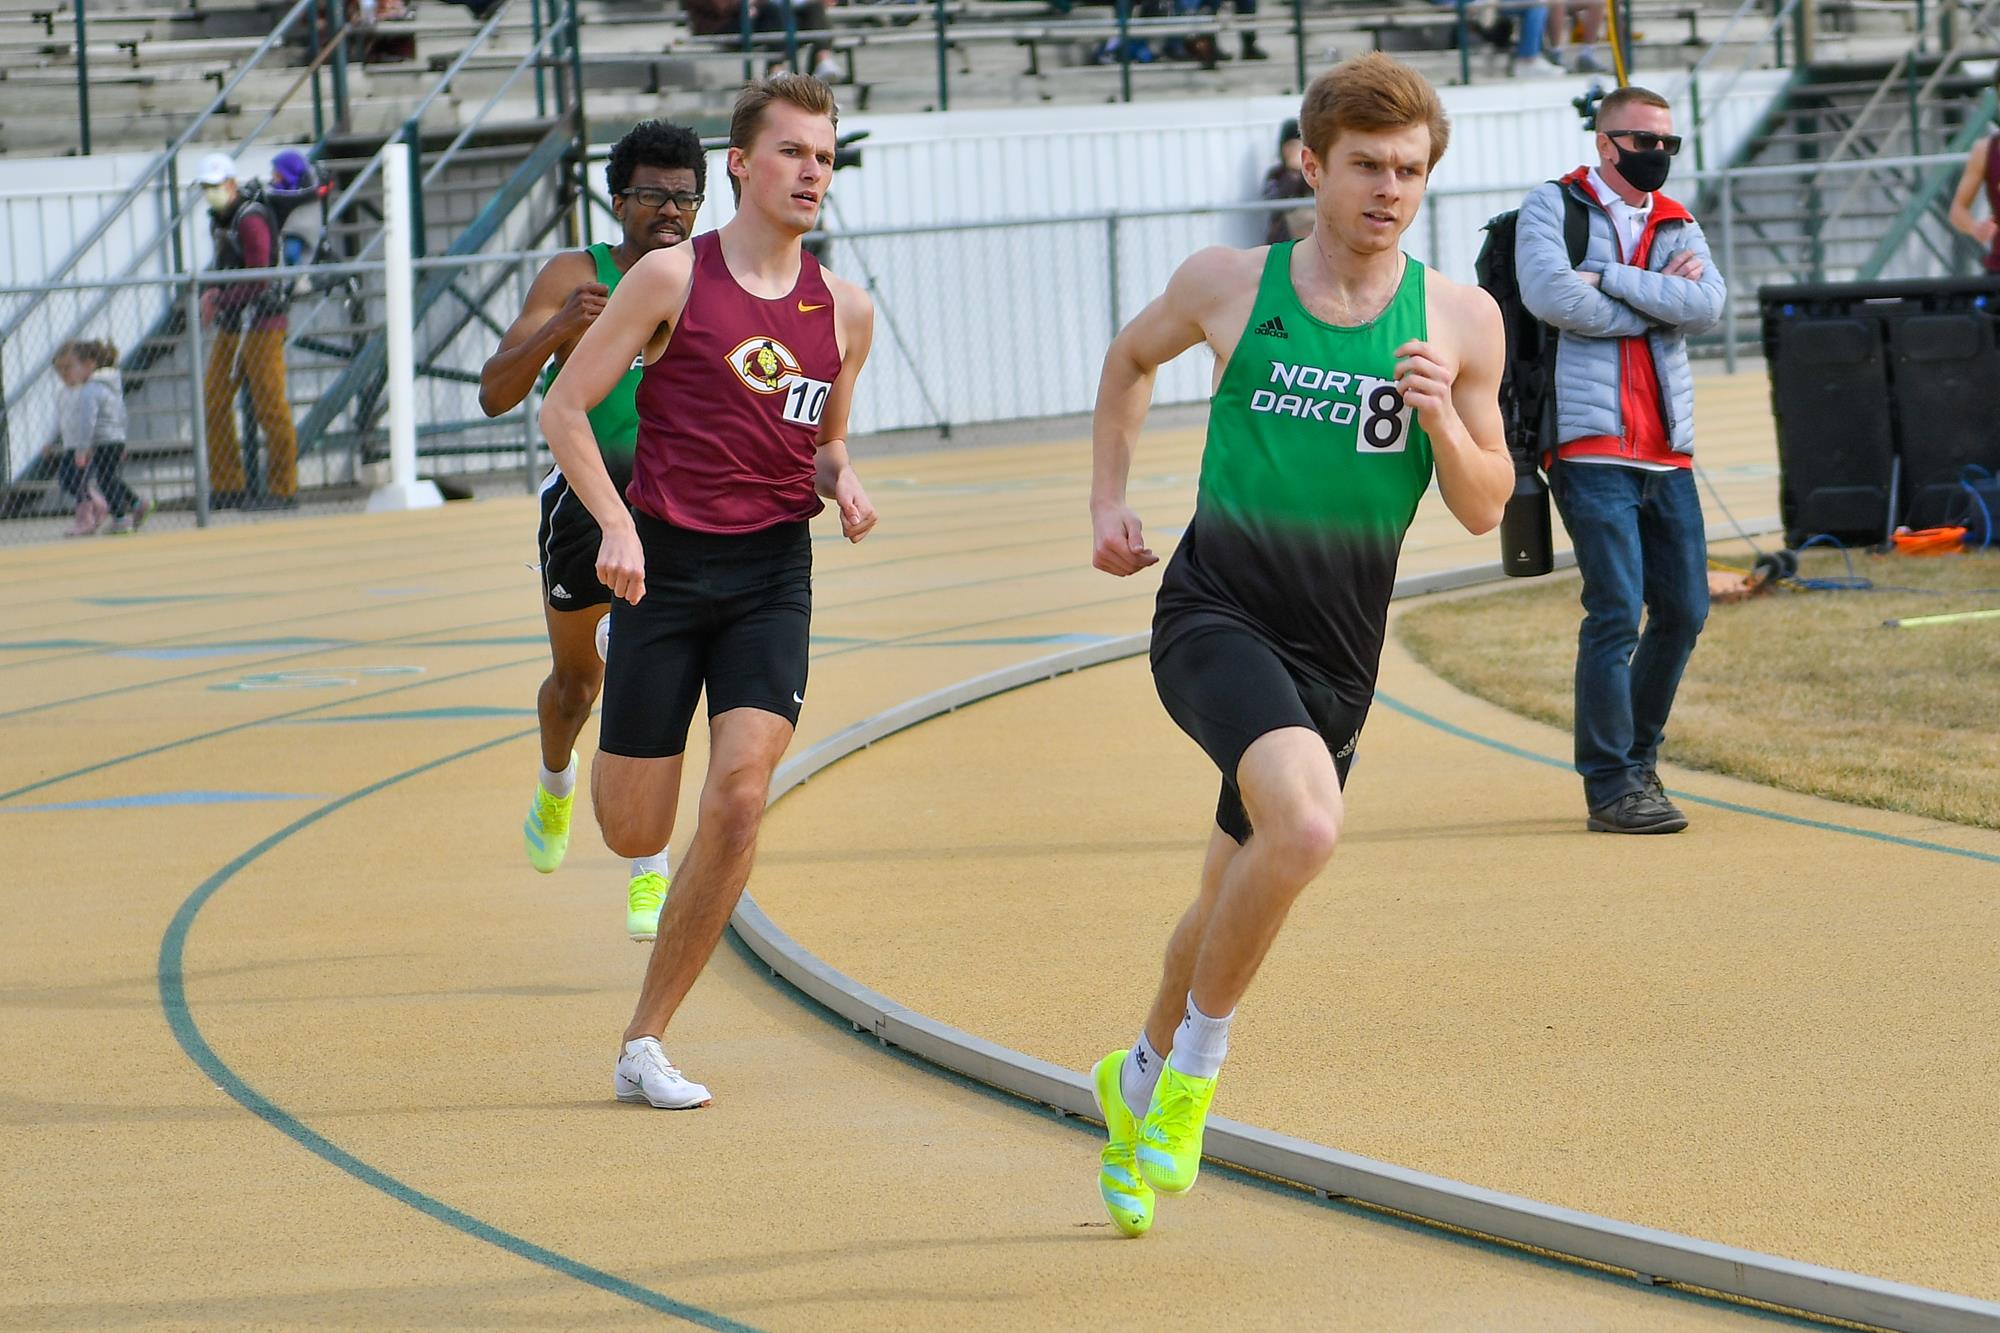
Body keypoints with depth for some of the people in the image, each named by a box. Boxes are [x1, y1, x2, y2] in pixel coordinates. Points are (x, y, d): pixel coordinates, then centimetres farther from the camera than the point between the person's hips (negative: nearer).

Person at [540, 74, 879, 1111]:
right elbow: (562, 407, -3)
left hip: (772, 569, 3)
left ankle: (644, 1044, -5)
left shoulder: (843, 312, 9)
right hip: (665, 563, -3)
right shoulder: (674, 278, -4)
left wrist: (841, 486, 1)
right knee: (634, 832, 2)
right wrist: (617, 526, -16)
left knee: (739, 797, -15)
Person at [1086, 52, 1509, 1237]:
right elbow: (1134, 355, 20)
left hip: (1337, 651, 3)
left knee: (1236, 896, 17)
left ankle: (1142, 1080, 45)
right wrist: (1110, 501, 14)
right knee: (1306, 825, -30)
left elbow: (1485, 510, 4)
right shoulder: (1229, 285, -2)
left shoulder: (1460, 319, 0)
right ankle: (1196, 1067, -9)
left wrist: (1443, 422, -15)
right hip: (1216, 614, -3)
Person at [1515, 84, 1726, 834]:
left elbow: (1707, 306, -3)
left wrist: (1609, 278, -11)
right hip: (1592, 448, -6)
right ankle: (1610, 786, -6)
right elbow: (1549, 295, -15)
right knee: (1617, 612, -11)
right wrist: (1657, 299, -5)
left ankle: (1637, 755, 26)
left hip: (1668, 453, 6)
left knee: (1683, 612, 8)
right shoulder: (1553, 207, 3)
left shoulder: (1677, 228, 16)